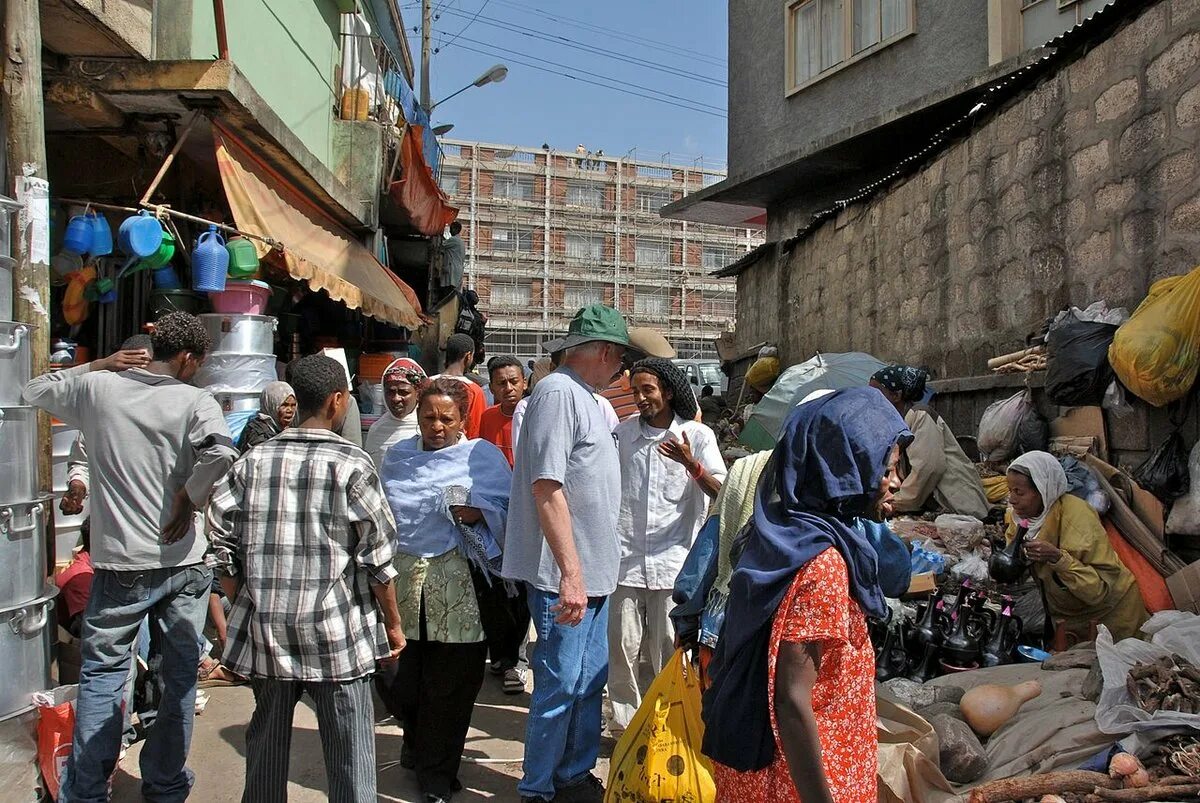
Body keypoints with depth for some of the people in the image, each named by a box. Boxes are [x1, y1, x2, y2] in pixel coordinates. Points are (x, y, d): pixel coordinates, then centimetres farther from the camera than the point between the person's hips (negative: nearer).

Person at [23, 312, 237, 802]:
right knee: (179, 676, 12)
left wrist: (98, 367, 15)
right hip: (183, 561, -1)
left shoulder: (96, 388, 1)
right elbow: (221, 452, -27)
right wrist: (190, 498, -11)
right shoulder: (194, 401, -7)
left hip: (120, 563, 1)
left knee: (101, 674, 13)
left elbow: (35, 391, 20)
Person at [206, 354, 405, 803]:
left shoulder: (254, 460, 2)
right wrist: (393, 624, 4)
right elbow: (377, 557, -7)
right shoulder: (351, 464, -8)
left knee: (266, 747, 19)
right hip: (337, 632, -4)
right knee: (349, 753, 5)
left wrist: (246, 605, 16)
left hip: (266, 631, 4)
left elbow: (222, 544, 3)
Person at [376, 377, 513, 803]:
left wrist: (477, 512, -21)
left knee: (450, 684, 4)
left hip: (458, 586, -3)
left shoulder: (483, 456, 2)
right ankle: (420, 742, 39)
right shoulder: (397, 456, 15)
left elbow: (507, 509, -2)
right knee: (393, 678, 6)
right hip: (401, 580, 4)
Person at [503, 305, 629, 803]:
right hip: (564, 574, -10)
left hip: (592, 570, 10)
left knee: (589, 680, 17)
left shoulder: (583, 397, 15)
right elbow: (546, 486, -23)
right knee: (561, 685, 0)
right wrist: (570, 573, -25)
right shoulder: (558, 392, -16)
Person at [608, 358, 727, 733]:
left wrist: (692, 465, -23)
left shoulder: (697, 435, 1)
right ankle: (624, 721, 19)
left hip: (673, 561, -2)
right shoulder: (621, 434, 8)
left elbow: (723, 491, -7)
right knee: (622, 647, 5)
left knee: (668, 650, 3)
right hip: (626, 558, 2)